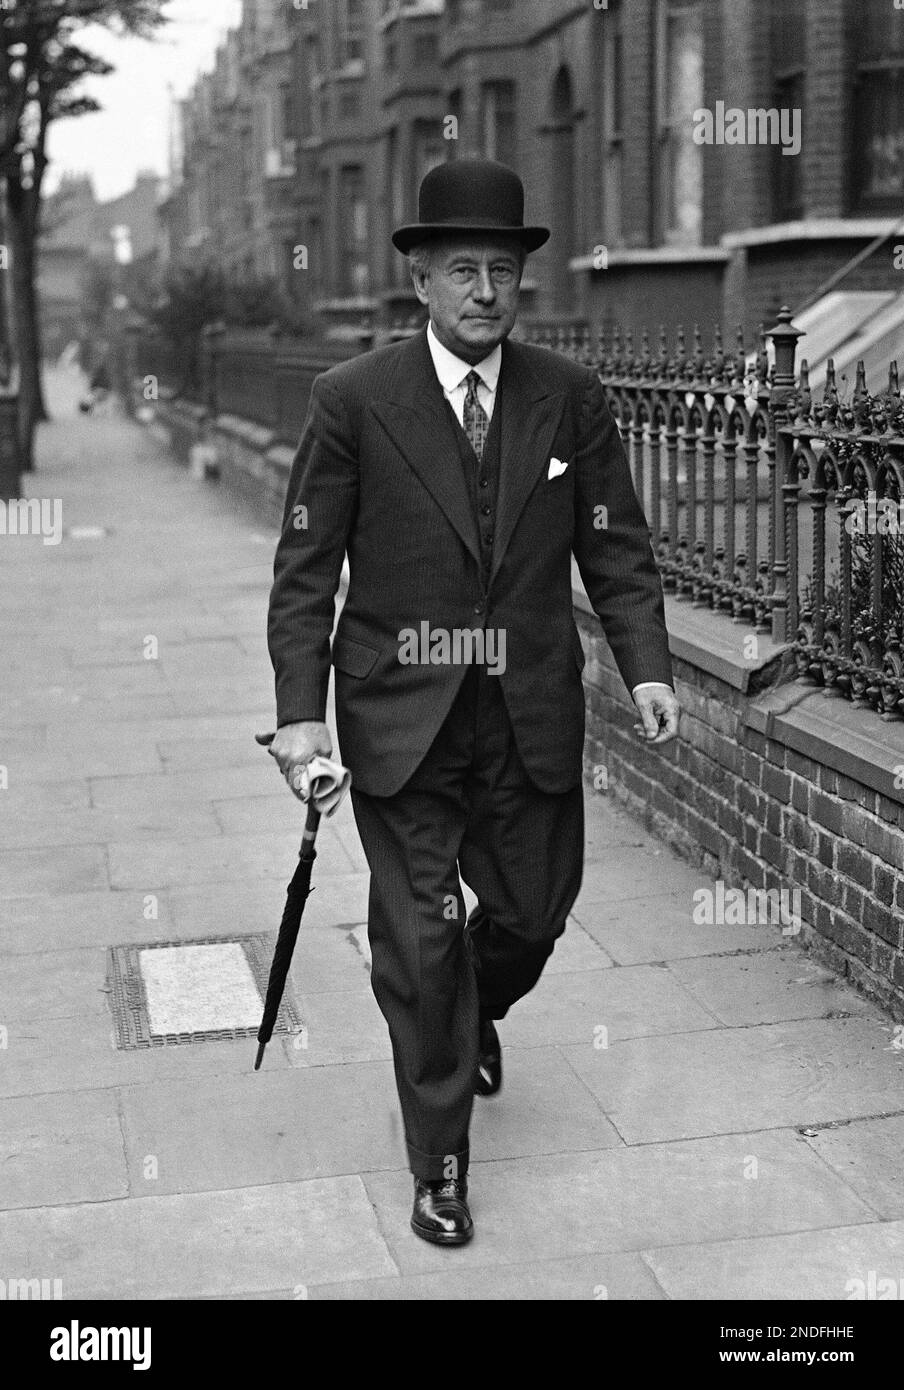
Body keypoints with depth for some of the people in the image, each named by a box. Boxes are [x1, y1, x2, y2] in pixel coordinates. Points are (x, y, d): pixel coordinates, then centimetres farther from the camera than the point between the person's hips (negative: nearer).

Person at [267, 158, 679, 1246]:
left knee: (534, 909, 13)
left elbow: (616, 546, 4)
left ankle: (475, 1013, 50)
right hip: (401, 718, -2)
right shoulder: (352, 402, -5)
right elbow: (304, 570, -4)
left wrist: (645, 665, -10)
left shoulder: (570, 399, 1)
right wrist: (300, 707, -14)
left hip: (532, 715, 3)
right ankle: (439, 1162, 19)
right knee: (419, 940, 1)